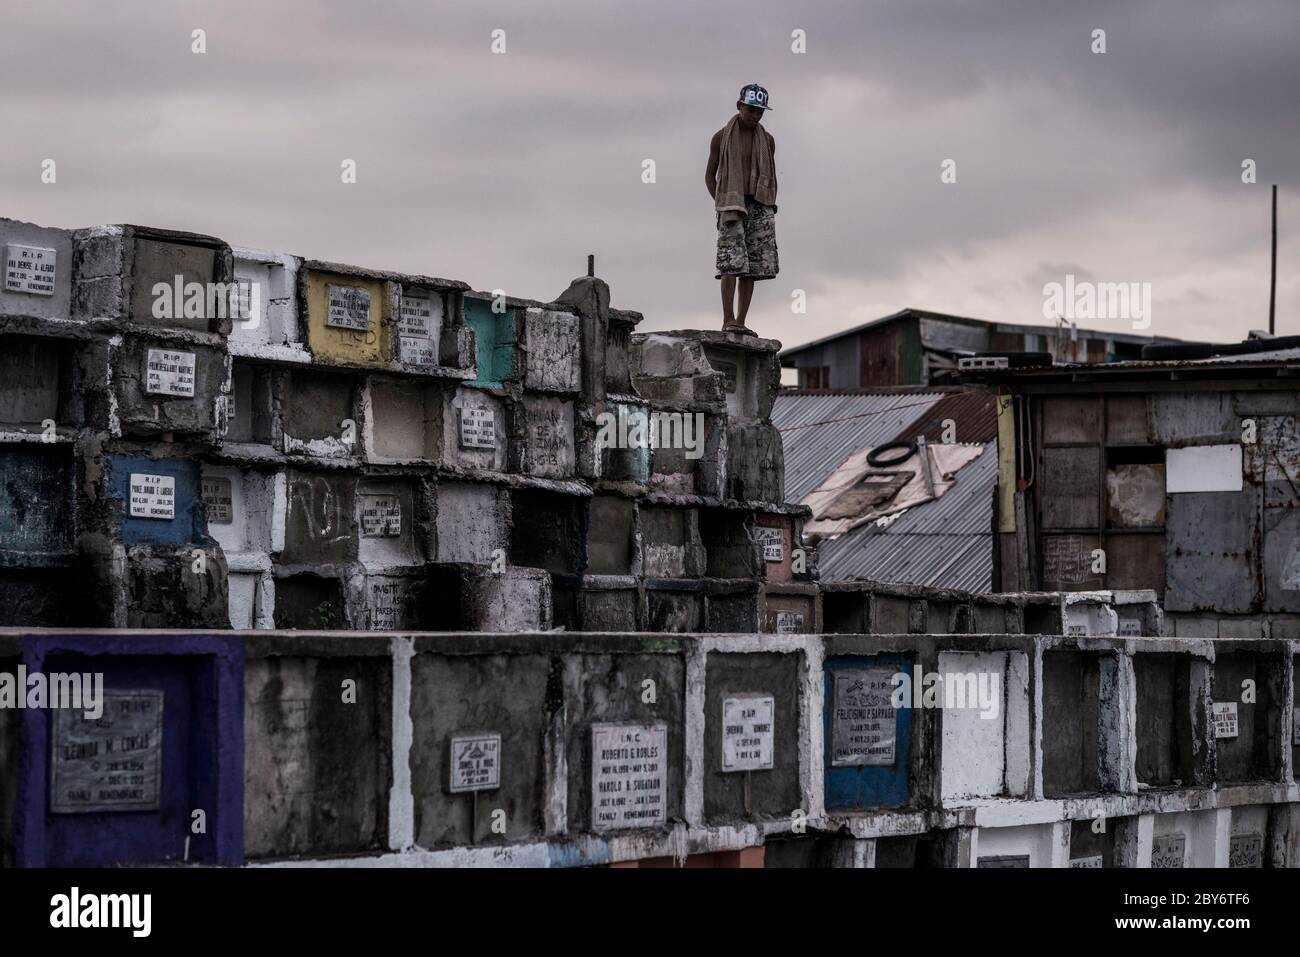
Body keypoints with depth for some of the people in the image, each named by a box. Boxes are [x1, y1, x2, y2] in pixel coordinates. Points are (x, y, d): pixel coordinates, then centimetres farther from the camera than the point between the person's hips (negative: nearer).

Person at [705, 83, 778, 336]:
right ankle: (728, 320, -17)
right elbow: (710, 175, 8)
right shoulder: (722, 138, 4)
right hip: (732, 206, -4)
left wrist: (769, 206, 6)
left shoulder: (767, 140, 13)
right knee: (732, 262, -15)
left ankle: (740, 322, 0)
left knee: (752, 266, -2)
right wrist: (721, 204, -5)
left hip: (760, 207, 4)